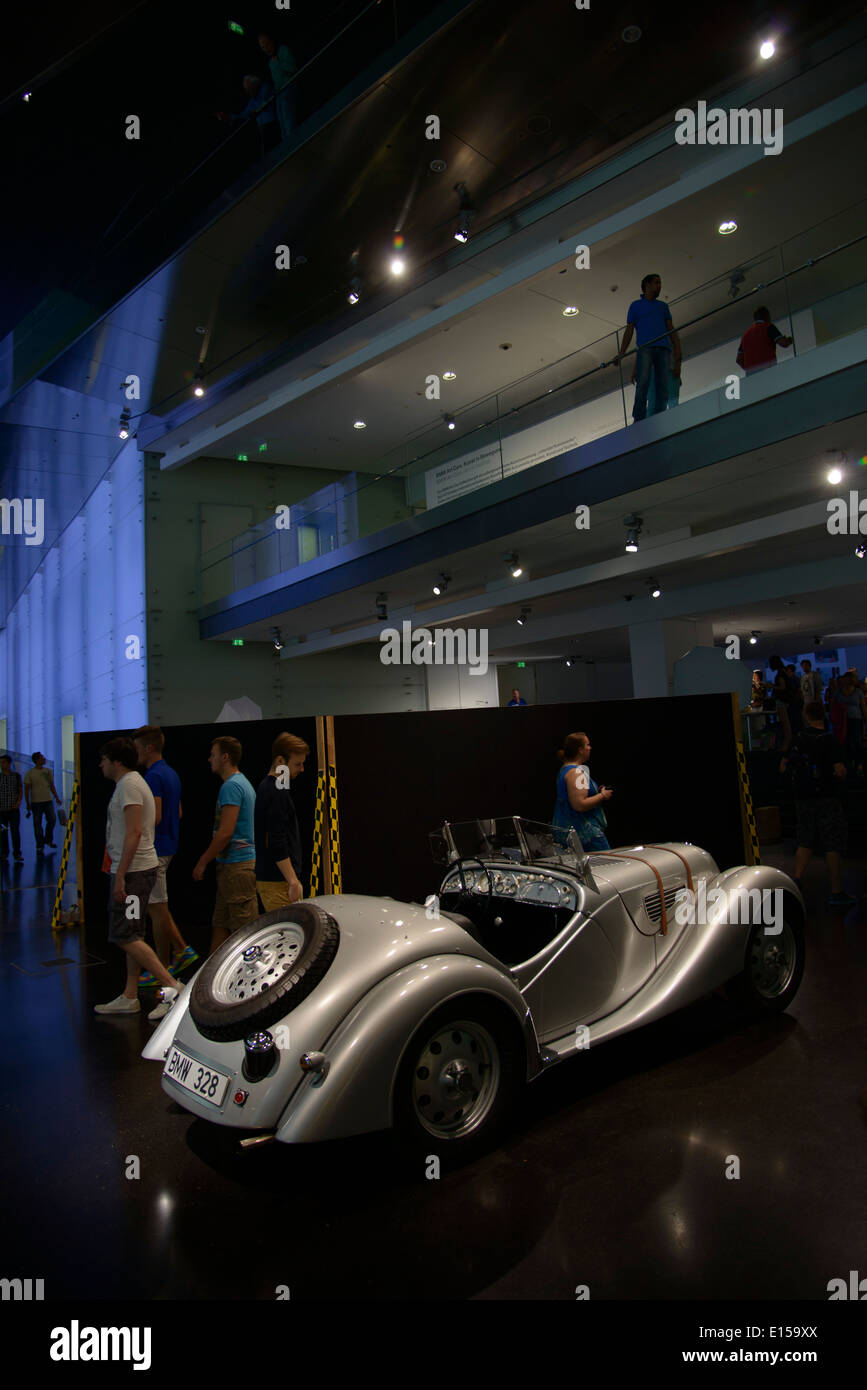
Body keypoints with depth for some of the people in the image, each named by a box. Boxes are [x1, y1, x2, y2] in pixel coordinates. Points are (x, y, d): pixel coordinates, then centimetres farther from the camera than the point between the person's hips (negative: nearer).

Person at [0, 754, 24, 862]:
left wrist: (18, 802, -6)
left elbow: (21, 790, 8)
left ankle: (17, 854, -2)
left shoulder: (16, 775, 3)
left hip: (14, 809, -1)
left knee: (15, 831, -6)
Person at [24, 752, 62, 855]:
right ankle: (40, 847, 9)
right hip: (36, 802, -4)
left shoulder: (48, 771, 8)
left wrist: (56, 797, 13)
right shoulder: (29, 774, -5)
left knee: (52, 820, -2)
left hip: (48, 801, 4)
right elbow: (26, 789, -4)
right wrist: (28, 803, -9)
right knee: (37, 824, 1)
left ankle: (48, 840, 21)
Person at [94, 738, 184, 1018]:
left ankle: (172, 987, -9)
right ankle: (129, 998, 20)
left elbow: (133, 832, -22)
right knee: (131, 936, 13)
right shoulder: (131, 782, 19)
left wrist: (120, 875, -22)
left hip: (133, 870, -10)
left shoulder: (128, 785, -14)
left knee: (124, 936, -9)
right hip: (138, 869, 10)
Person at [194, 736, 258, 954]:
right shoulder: (242, 783, 17)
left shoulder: (231, 786, -15)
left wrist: (202, 862, -11)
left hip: (236, 867, -10)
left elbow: (225, 833, -20)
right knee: (220, 925, 15)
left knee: (244, 929, -4)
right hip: (230, 865, 10)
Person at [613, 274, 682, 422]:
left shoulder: (663, 306, 29)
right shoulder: (636, 305, 21)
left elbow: (670, 329, 21)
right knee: (643, 382, -20)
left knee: (662, 385, -9)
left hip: (663, 348, 3)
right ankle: (639, 419, -26)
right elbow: (629, 331, 14)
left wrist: (677, 349, 5)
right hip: (645, 348, -3)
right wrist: (621, 353, 1)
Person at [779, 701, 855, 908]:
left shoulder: (797, 739, 3)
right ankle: (836, 893, 5)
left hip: (803, 798, 5)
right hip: (827, 797, -5)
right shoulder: (829, 740, -12)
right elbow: (840, 771, -18)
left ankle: (796, 879, 1)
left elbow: (783, 767, 8)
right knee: (833, 845, 2)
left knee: (806, 842, 15)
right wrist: (840, 777, 3)